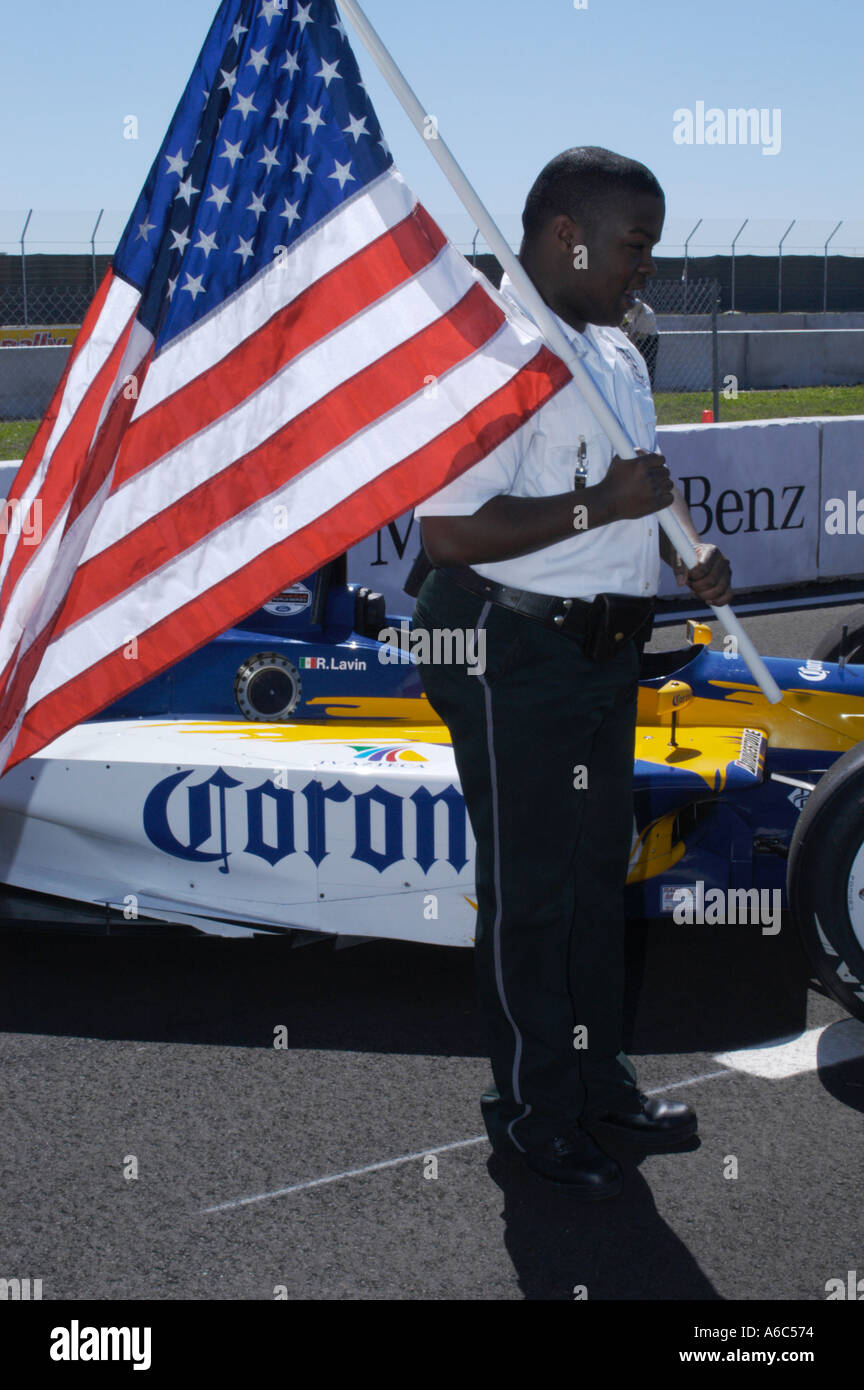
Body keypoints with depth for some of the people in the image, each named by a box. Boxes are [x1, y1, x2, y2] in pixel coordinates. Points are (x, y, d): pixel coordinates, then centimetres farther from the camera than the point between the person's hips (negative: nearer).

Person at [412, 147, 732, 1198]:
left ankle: (600, 1083, 34)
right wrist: (604, 505, -25)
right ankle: (533, 1113, 19)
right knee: (529, 891, 3)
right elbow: (447, 530, -28)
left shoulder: (616, 354, 12)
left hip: (604, 651, 10)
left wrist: (688, 551, 7)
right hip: (511, 658, -10)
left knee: (597, 874, 19)